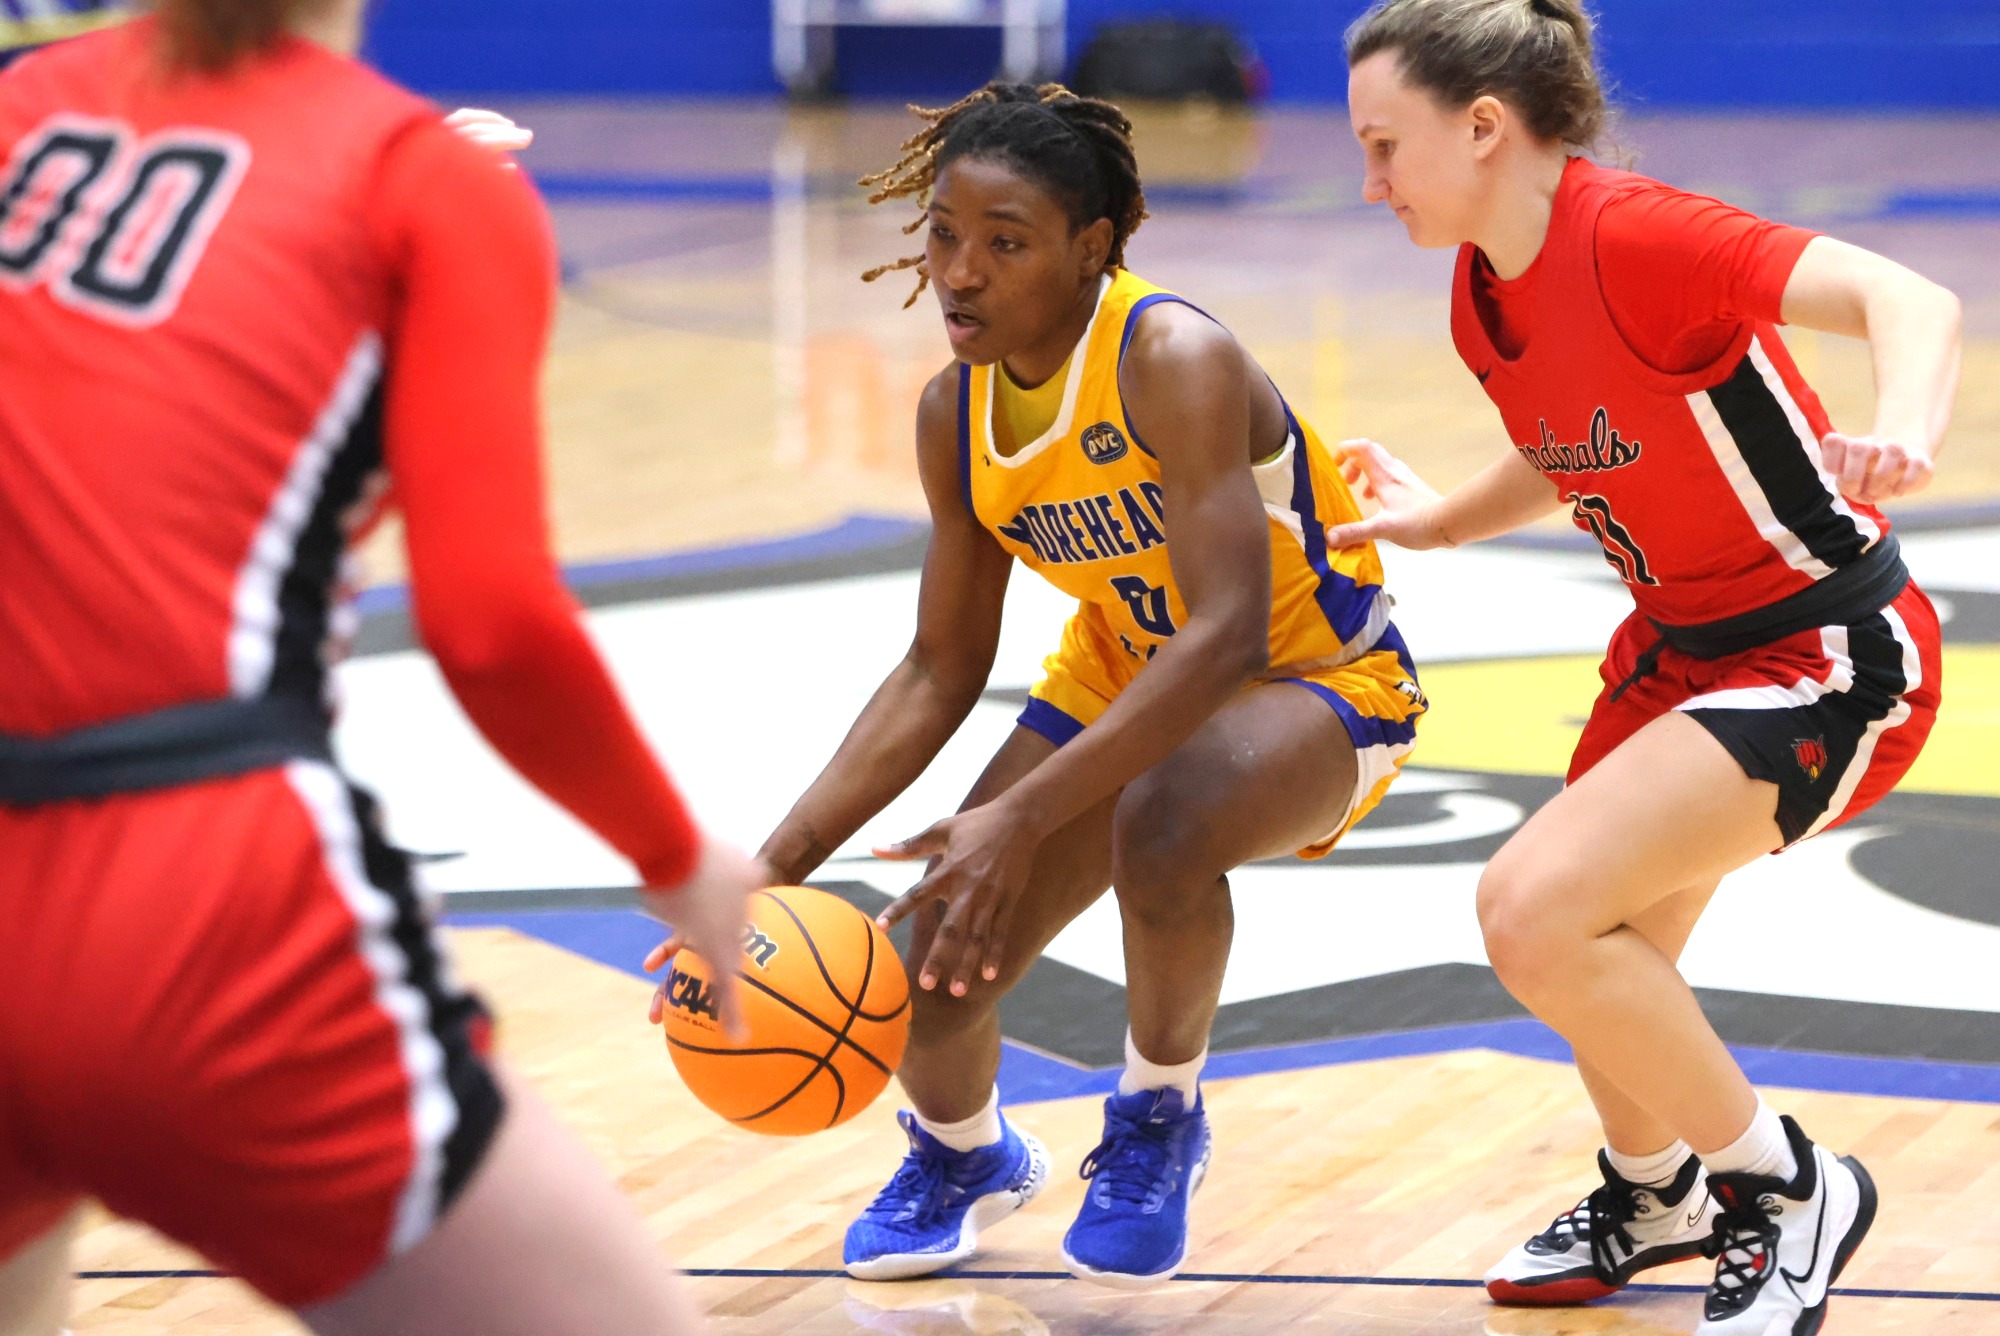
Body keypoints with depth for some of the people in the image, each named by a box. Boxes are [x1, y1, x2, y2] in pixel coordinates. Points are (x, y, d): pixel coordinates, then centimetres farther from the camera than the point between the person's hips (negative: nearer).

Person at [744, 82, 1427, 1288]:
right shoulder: (955, 413, -9)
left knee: (1160, 831, -39)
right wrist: (780, 865, -11)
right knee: (935, 971, -7)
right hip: (1126, 676, 6)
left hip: (1318, 680, -6)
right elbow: (943, 671, -1)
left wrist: (1022, 818, -47)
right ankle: (964, 1153, 31)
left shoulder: (1175, 361, -31)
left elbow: (1227, 632, -39)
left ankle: (1161, 1119, -7)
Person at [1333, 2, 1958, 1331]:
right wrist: (1440, 520, 18)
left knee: (1537, 909, -21)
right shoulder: (1484, 299, 1)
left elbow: (1912, 299, -36)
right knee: (1602, 959, 19)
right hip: (1682, 646, 9)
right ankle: (1653, 1197, 50)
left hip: (1827, 660, -9)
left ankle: (1786, 1190, -1)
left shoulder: (1631, 239, -26)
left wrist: (1901, 436, -54)